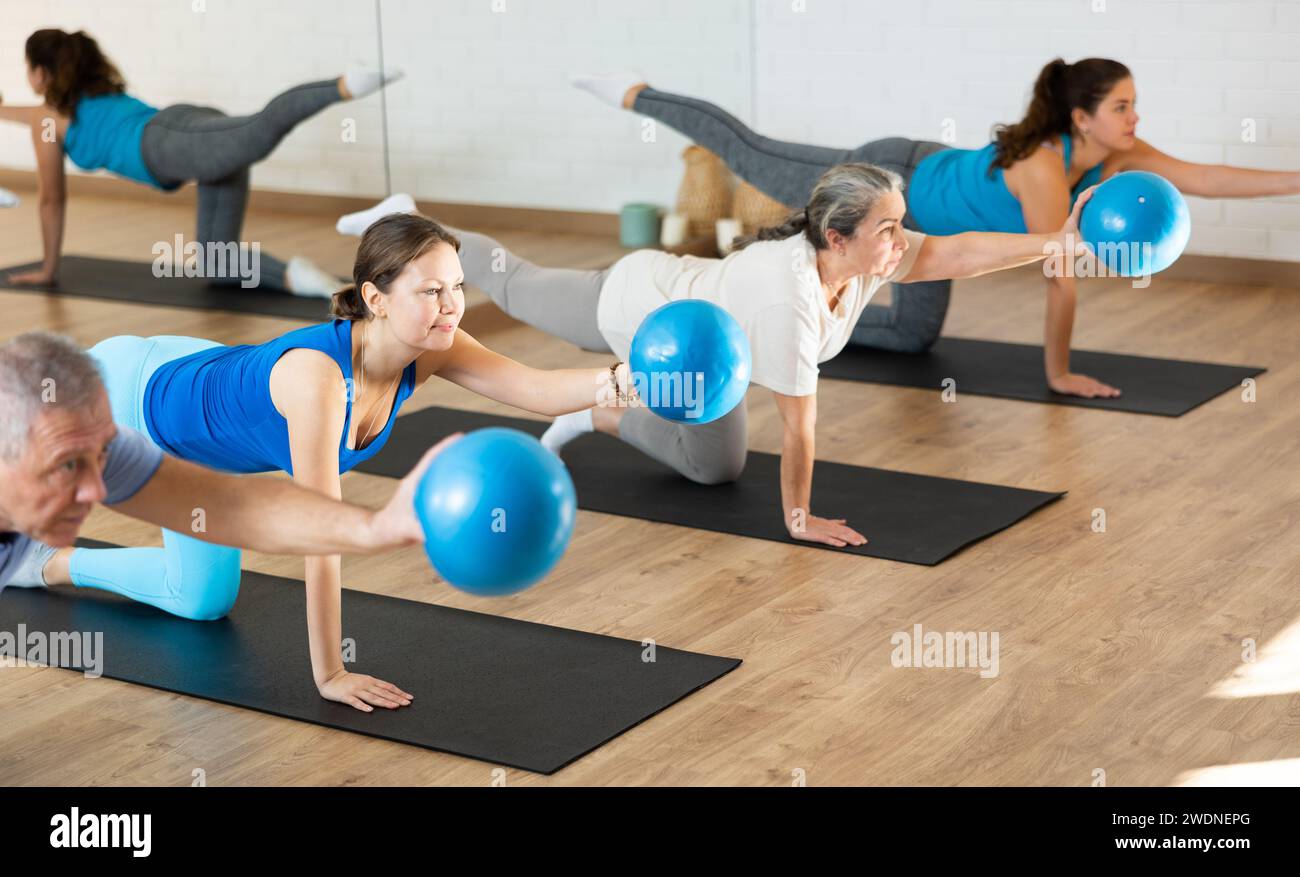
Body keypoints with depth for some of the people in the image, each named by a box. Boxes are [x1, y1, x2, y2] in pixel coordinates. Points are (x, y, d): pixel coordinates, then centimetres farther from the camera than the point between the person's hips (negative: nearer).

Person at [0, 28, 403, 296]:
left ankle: (347, 86, -56)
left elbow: (53, 199, 33)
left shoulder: (46, 120, 26)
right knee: (217, 264, 2)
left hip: (174, 142, -6)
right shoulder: (103, 90, 46)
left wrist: (48, 269, 45)